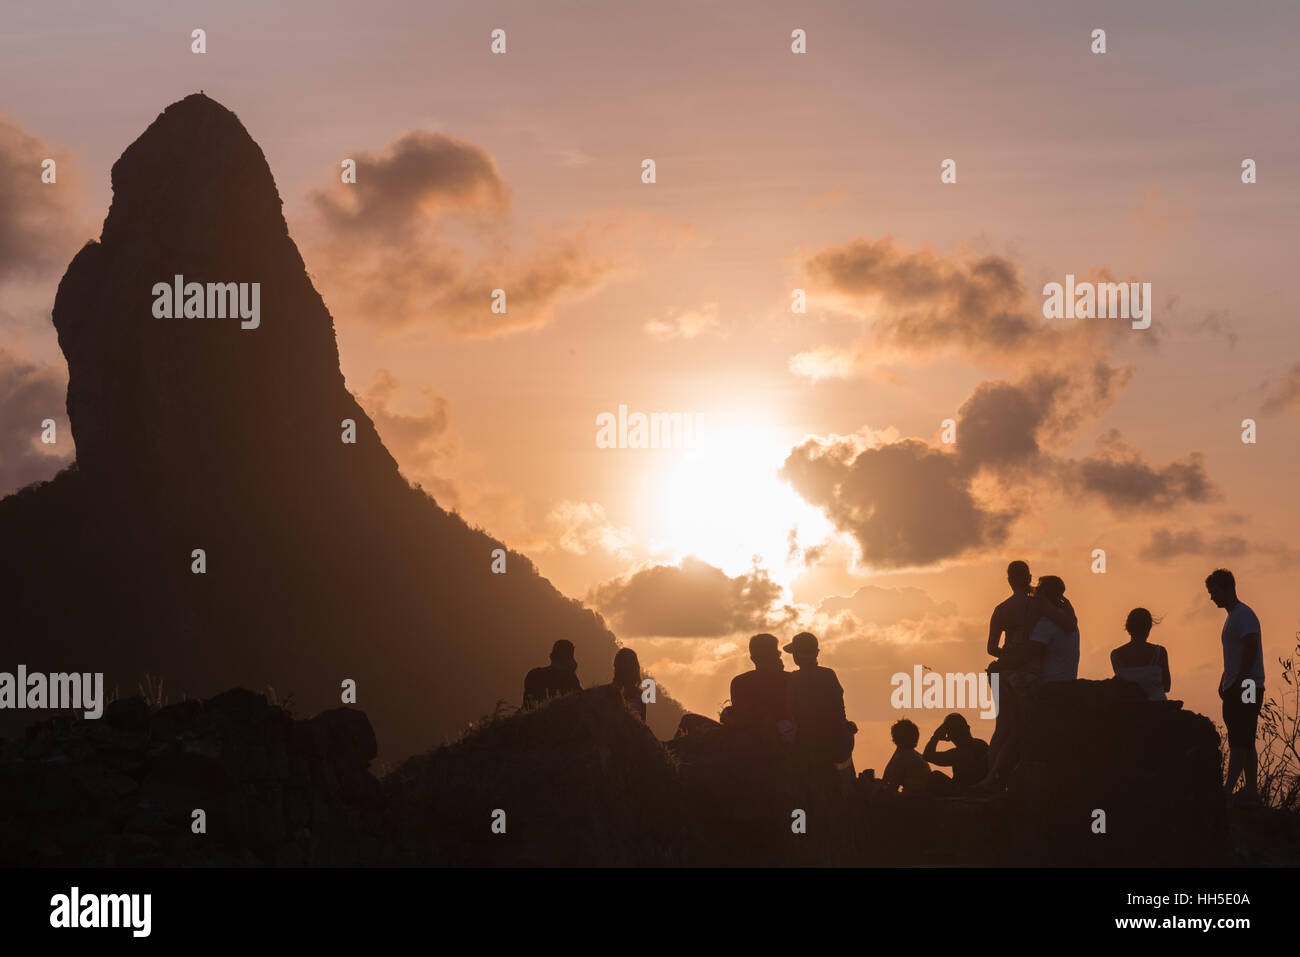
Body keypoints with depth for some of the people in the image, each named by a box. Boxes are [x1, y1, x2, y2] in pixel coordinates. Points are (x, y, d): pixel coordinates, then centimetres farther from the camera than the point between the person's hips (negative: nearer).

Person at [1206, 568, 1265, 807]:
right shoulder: (1233, 616, 20)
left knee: (1239, 742, -11)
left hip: (1246, 689, -10)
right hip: (1235, 690, 10)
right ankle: (1251, 790, 13)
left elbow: (1250, 651, -21)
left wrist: (1237, 683, -21)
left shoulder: (1243, 615, -12)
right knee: (1245, 742, 11)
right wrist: (1224, 682, 17)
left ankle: (1227, 792, -14)